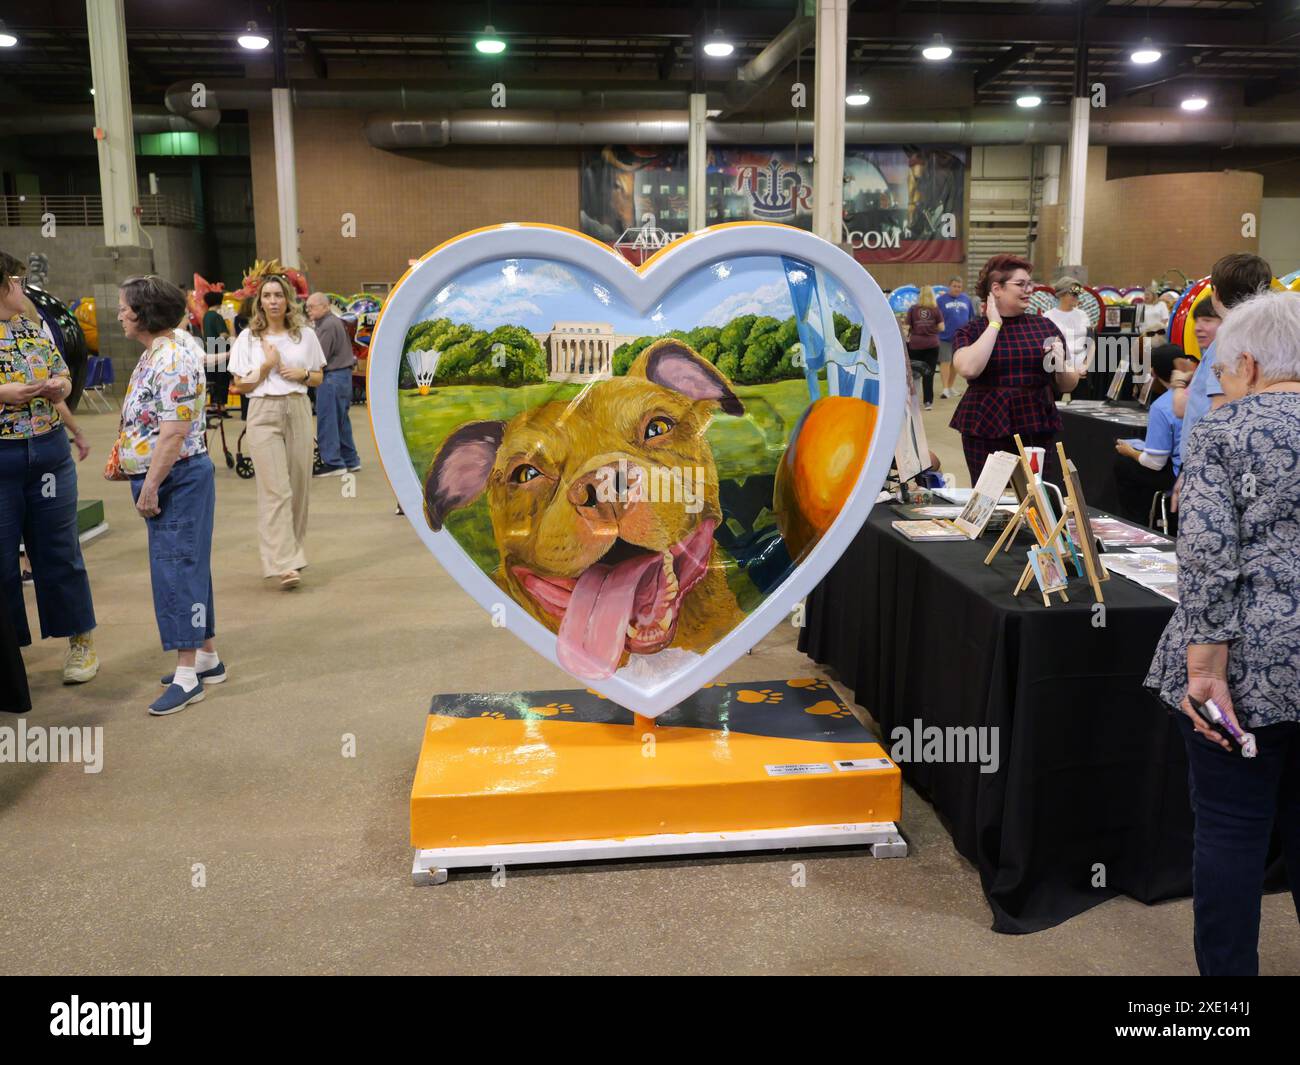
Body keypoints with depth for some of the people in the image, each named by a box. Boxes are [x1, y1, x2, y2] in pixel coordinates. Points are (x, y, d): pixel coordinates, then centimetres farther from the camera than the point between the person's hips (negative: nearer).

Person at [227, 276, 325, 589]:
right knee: (275, 490, -10)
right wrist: (267, 366, -10)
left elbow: (319, 377, 15)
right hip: (264, 413, -3)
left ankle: (293, 551, 22)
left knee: (299, 487, 6)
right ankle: (284, 564, -14)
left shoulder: (305, 335, 9)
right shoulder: (248, 338, 3)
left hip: (298, 411, 3)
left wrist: (302, 373, -5)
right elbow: (240, 384, 4)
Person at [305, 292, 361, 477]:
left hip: (332, 377, -11)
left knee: (327, 420, -5)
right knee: (341, 420, 15)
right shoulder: (333, 322, 17)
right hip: (342, 374, 11)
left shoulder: (328, 325, -15)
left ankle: (332, 463, -2)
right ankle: (350, 460, 20)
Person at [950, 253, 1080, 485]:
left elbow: (1068, 385, 12)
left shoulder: (1045, 326, 8)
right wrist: (995, 324, -10)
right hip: (986, 432, -2)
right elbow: (969, 369, -20)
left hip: (1038, 430, 2)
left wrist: (1061, 365, -10)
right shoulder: (971, 331, 2)